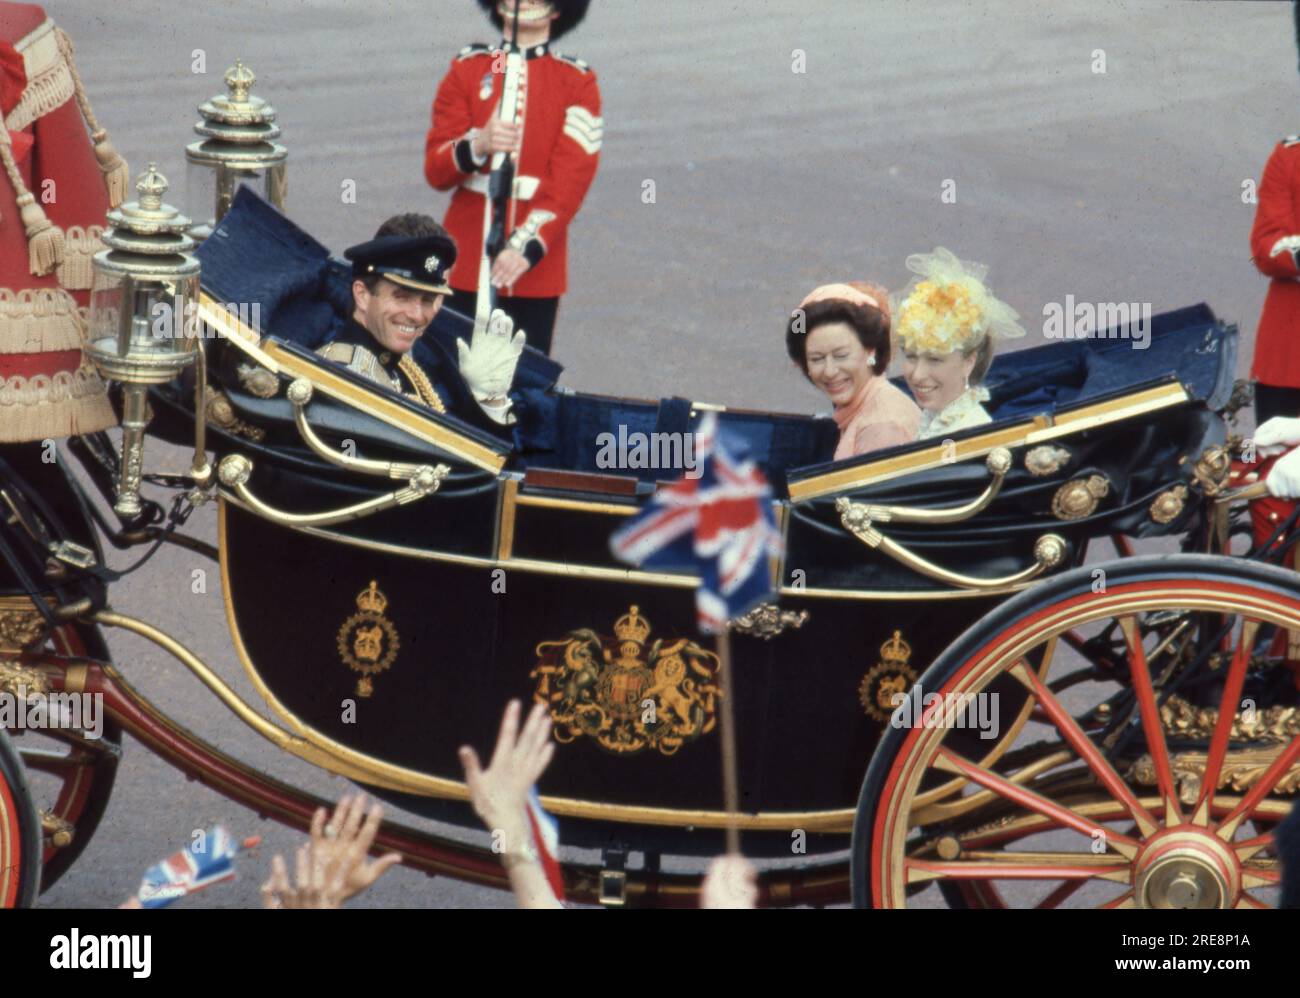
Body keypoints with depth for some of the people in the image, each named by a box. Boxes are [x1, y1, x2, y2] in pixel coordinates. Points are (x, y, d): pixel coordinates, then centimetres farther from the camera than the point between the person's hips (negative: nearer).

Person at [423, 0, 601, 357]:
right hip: (468, 261, 1)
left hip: (536, 265, -1)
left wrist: (527, 246, -20)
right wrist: (478, 145, -20)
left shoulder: (578, 82, 3)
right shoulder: (467, 69, 8)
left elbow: (571, 180, -7)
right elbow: (436, 171, 2)